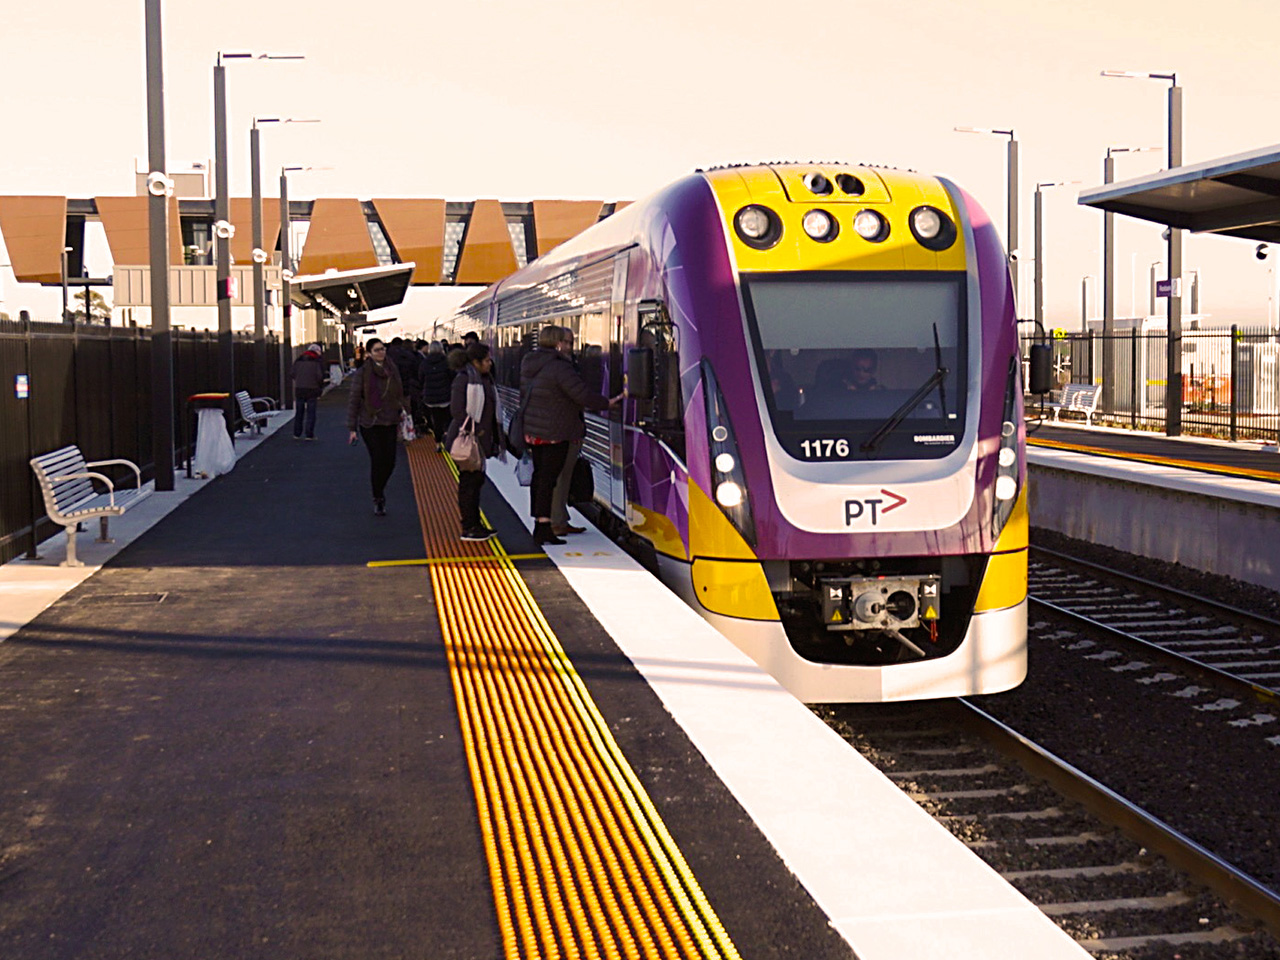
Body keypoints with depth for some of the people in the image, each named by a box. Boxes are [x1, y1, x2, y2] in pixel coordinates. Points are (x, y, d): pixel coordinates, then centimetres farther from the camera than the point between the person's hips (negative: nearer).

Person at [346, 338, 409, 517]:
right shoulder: (362, 373, -7)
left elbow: (400, 396, 16)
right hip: (370, 424, -4)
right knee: (377, 461, -7)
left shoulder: (392, 371, 7)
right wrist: (352, 428, -7)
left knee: (390, 461, 0)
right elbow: (353, 401, -5)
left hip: (390, 423, 4)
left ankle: (380, 488, 31)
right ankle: (378, 501, 11)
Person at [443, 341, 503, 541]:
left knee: (477, 480, 15)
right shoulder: (463, 380, -14)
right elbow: (457, 410, -20)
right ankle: (468, 527, 0)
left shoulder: (484, 379, 15)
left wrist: (494, 439, 15)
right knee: (469, 482, -5)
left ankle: (475, 523, 23)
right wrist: (474, 431, -22)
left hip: (481, 440, 9)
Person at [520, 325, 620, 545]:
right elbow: (584, 396, -18)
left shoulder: (528, 366, 10)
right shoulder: (559, 368, -17)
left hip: (533, 431, 8)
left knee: (539, 476, 13)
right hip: (554, 434, -8)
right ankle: (543, 527, -7)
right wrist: (608, 403, -3)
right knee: (548, 478, -6)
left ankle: (539, 522, 17)